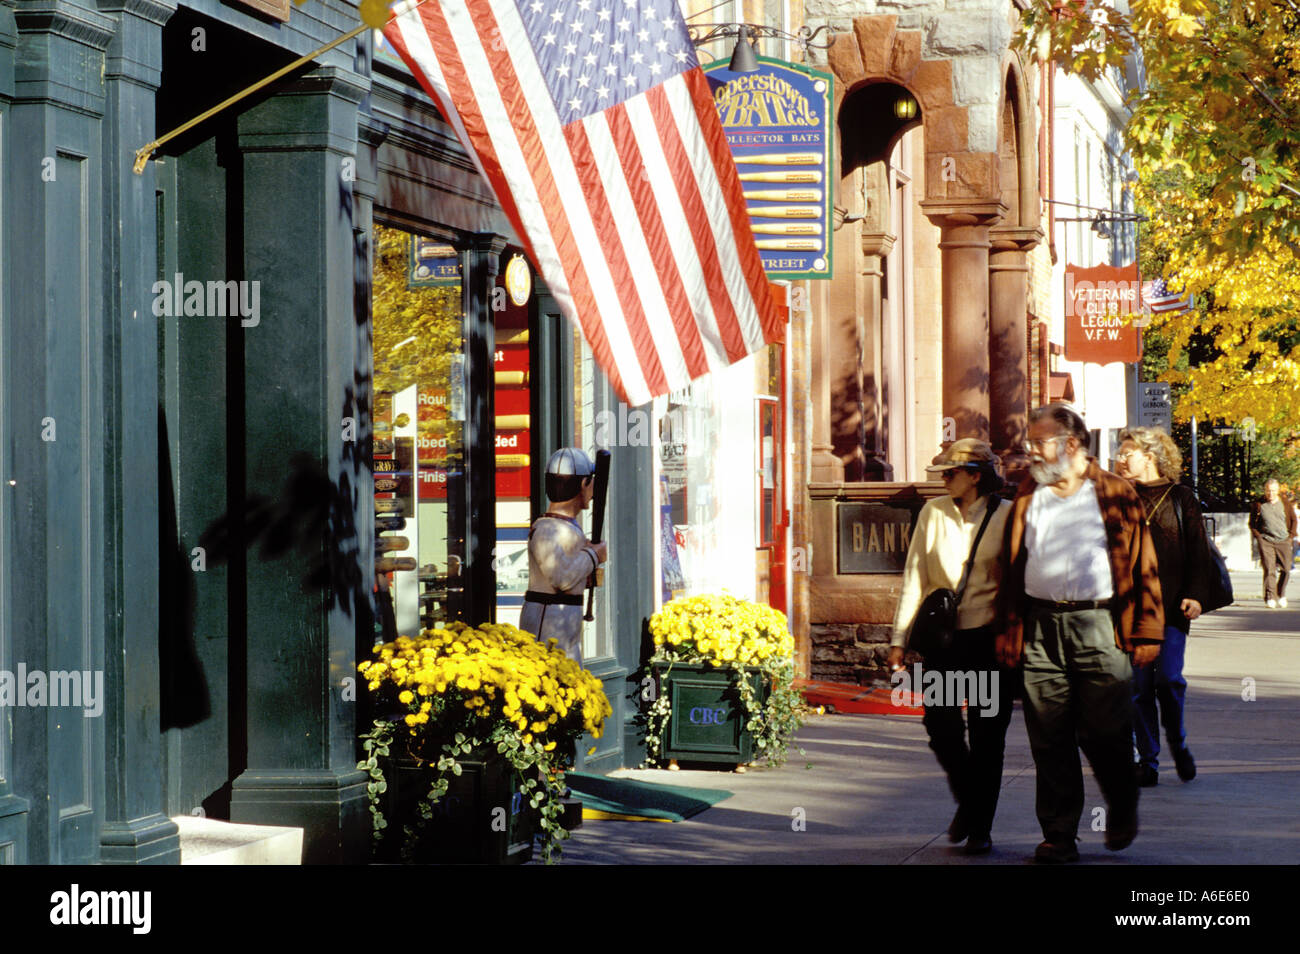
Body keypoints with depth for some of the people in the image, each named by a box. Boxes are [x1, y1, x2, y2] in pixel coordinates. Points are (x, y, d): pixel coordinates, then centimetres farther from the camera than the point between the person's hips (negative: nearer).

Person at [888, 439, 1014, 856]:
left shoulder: (1006, 517, -3)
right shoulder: (933, 513, 5)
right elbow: (914, 579, 7)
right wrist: (899, 639, 3)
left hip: (989, 634, -2)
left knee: (987, 734, 0)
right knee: (940, 724, -4)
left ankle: (980, 826, 11)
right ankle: (966, 801, 22)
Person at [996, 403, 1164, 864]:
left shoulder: (1115, 494, 3)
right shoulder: (1027, 497, 14)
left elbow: (1142, 563, 2)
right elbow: (1012, 566, 16)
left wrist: (1147, 632, -3)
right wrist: (1008, 628, 8)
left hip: (1099, 626, -3)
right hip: (1041, 629, 3)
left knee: (1105, 734, -1)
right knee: (1050, 739, 2)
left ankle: (1122, 810, 25)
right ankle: (1058, 833, 10)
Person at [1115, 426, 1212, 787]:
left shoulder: (1180, 497, 5)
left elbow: (1199, 550, 5)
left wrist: (1196, 595, -6)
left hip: (1172, 605, -2)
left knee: (1169, 679, -10)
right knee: (1139, 685, 0)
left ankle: (1178, 743, 15)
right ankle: (1147, 760, 8)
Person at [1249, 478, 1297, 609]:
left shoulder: (1285, 503, 5)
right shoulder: (1258, 505, 1)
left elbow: (1293, 520, 15)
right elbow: (1252, 523, 10)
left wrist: (1291, 536, 6)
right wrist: (1258, 537, -2)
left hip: (1283, 541, 2)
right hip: (1266, 541, -2)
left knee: (1286, 569, 0)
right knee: (1269, 569, -11)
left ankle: (1281, 594, 22)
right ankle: (1270, 598, -11)